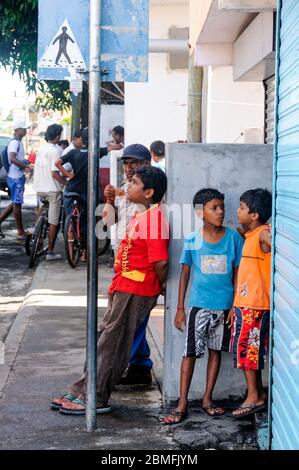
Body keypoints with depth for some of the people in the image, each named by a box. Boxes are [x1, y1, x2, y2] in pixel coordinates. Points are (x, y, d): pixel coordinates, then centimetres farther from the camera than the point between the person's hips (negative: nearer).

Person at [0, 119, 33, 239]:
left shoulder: (18, 142, 15)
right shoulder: (15, 142, -16)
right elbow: (13, 159, -29)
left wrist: (26, 163, 17)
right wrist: (26, 166, -27)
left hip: (18, 176, 10)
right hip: (16, 178, -10)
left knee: (15, 203, 15)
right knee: (17, 204, -2)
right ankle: (20, 232, 5)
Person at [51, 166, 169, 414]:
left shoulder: (153, 218, -19)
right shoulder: (140, 215, 13)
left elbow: (160, 262, -24)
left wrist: (160, 286, -7)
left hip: (135, 291, -10)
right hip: (123, 287, 10)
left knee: (112, 344, -2)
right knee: (104, 339, 13)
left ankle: (95, 399, 7)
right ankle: (82, 391, 21)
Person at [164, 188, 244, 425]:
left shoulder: (233, 237, -3)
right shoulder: (192, 240, -4)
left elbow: (237, 273, 2)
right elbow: (185, 274, 2)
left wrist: (236, 305, -1)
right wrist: (180, 308, 1)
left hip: (224, 305, 1)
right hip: (199, 305, -1)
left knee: (216, 350, 12)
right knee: (190, 352, -1)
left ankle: (207, 398, 24)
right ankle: (182, 403, 5)